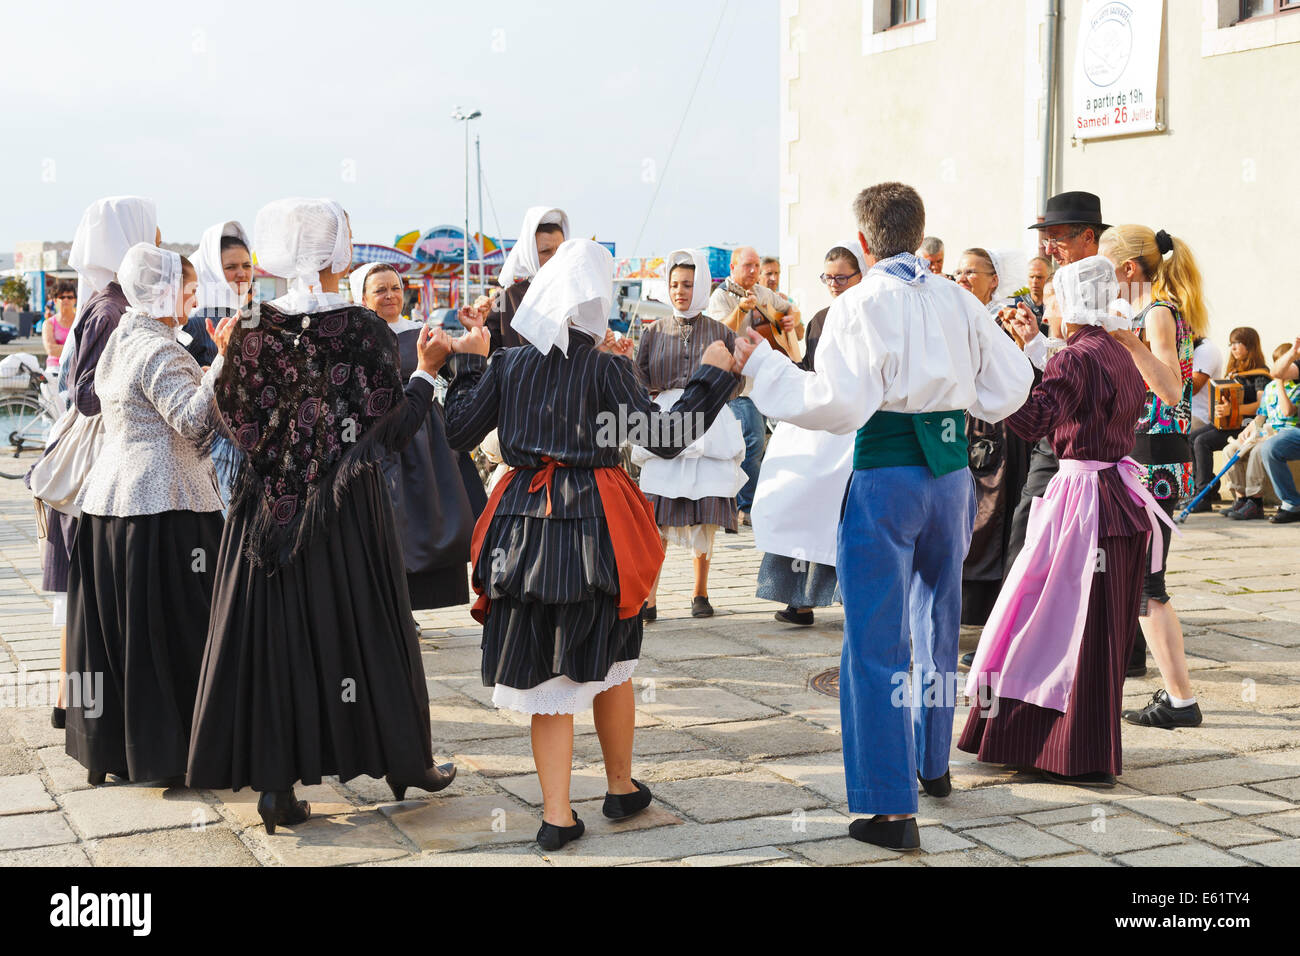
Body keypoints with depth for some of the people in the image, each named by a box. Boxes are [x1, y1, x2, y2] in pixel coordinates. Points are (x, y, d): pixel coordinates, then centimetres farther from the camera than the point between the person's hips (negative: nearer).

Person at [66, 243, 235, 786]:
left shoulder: (118, 344, 16)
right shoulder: (159, 350, -13)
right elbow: (193, 421, -24)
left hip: (110, 497, 9)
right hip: (163, 503, -9)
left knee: (116, 625, 12)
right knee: (170, 626, -2)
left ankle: (109, 745, 20)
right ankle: (167, 749, 4)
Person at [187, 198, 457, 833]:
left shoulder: (254, 332, -4)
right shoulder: (367, 332, -9)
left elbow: (236, 420, 0)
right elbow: (390, 430, -8)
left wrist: (225, 356, 14)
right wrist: (425, 374, 7)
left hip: (270, 509, 2)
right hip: (352, 512, -1)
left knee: (274, 634, 7)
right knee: (363, 627, 10)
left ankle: (275, 785, 8)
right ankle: (406, 762, 23)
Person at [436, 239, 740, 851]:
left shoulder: (508, 365, 1)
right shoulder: (608, 368, -7)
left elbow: (459, 433, 4)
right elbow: (664, 438, -9)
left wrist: (467, 365, 16)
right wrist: (711, 376, 1)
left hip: (525, 524, 2)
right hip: (596, 525, -2)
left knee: (546, 671, 6)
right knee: (608, 663, 16)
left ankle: (557, 815, 4)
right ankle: (621, 788, 31)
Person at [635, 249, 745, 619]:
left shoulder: (720, 333, 10)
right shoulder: (654, 332, 12)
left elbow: (736, 383, 12)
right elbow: (639, 382, 8)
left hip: (709, 426, 0)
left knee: (705, 516, 0)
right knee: (657, 514, -9)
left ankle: (700, 593, 15)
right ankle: (649, 598, -7)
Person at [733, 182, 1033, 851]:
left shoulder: (860, 305, -10)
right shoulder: (957, 301, 6)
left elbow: (838, 404, -17)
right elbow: (1010, 386, 8)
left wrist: (761, 366, -9)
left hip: (886, 476, -6)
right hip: (951, 473, 6)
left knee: (877, 643, -1)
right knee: (937, 622, 22)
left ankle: (891, 810, -1)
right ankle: (933, 762, 39)